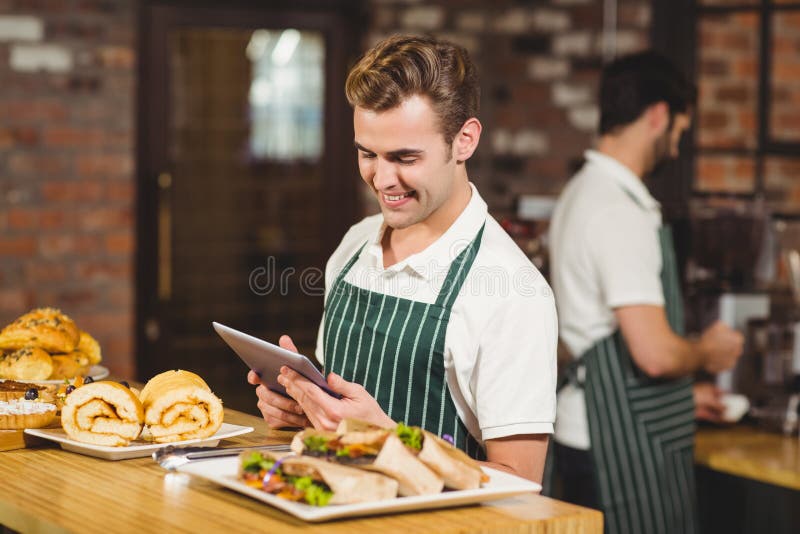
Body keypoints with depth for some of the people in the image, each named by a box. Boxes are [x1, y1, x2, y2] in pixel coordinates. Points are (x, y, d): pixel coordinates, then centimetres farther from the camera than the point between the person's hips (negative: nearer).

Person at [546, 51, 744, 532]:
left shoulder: (584, 192, 13)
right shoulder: (620, 212, -19)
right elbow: (656, 352, -24)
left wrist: (684, 394, 29)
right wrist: (707, 352, -3)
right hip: (622, 444, -10)